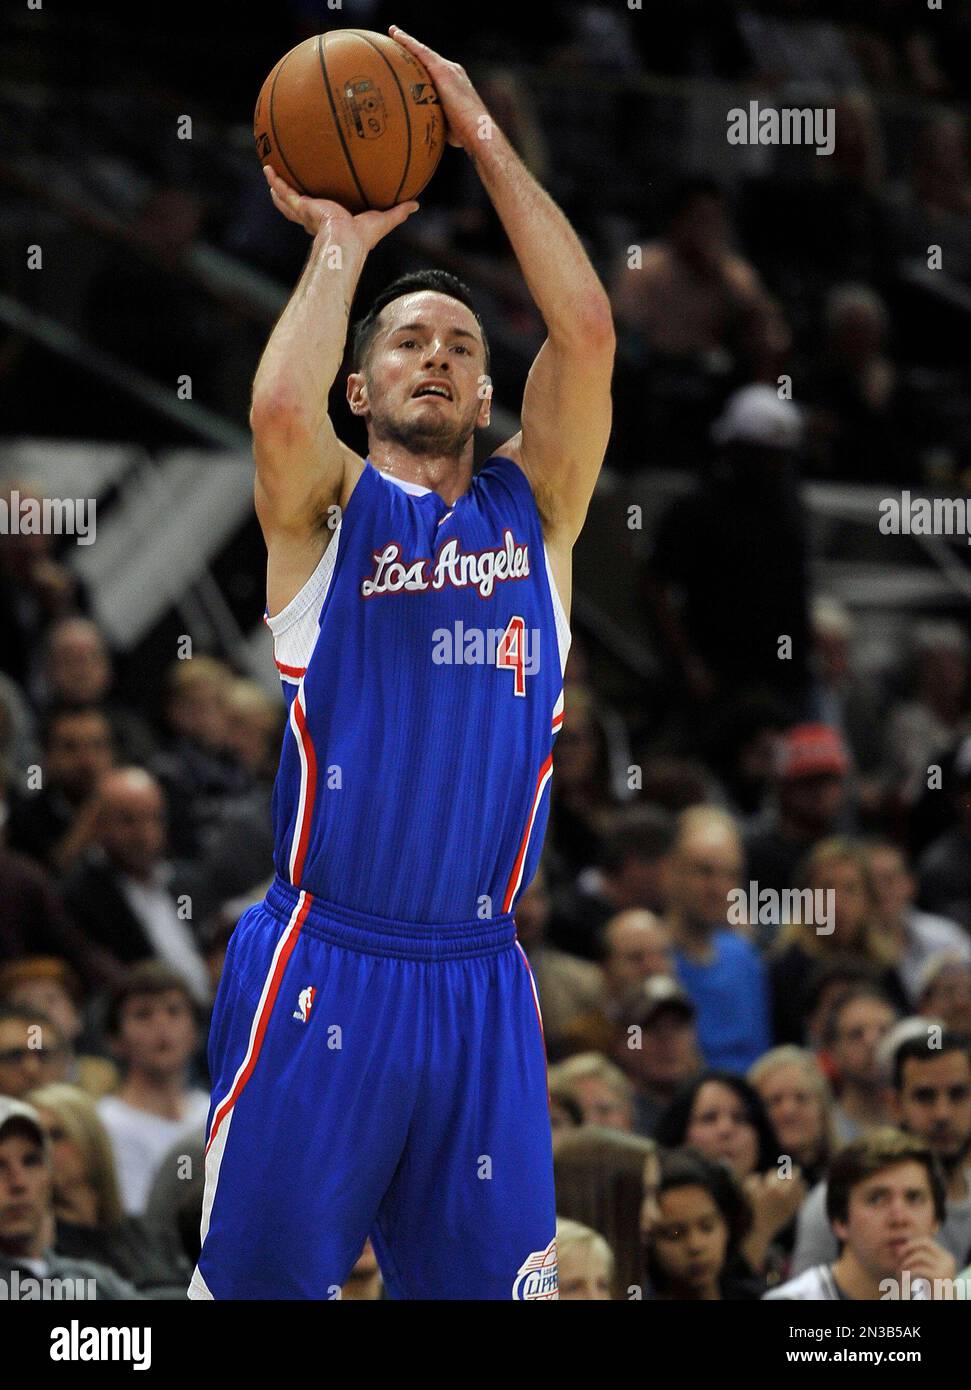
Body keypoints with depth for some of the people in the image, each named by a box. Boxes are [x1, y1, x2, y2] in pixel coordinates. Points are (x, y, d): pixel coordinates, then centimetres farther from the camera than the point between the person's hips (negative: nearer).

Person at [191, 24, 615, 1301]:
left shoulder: (533, 511, 11)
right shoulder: (328, 513, 3)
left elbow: (587, 331, -2)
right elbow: (281, 407, -20)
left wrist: (483, 137, -1)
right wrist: (341, 243, -5)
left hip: (480, 979, 3)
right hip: (323, 967, -3)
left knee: (493, 1277, 4)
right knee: (258, 1271, -2)